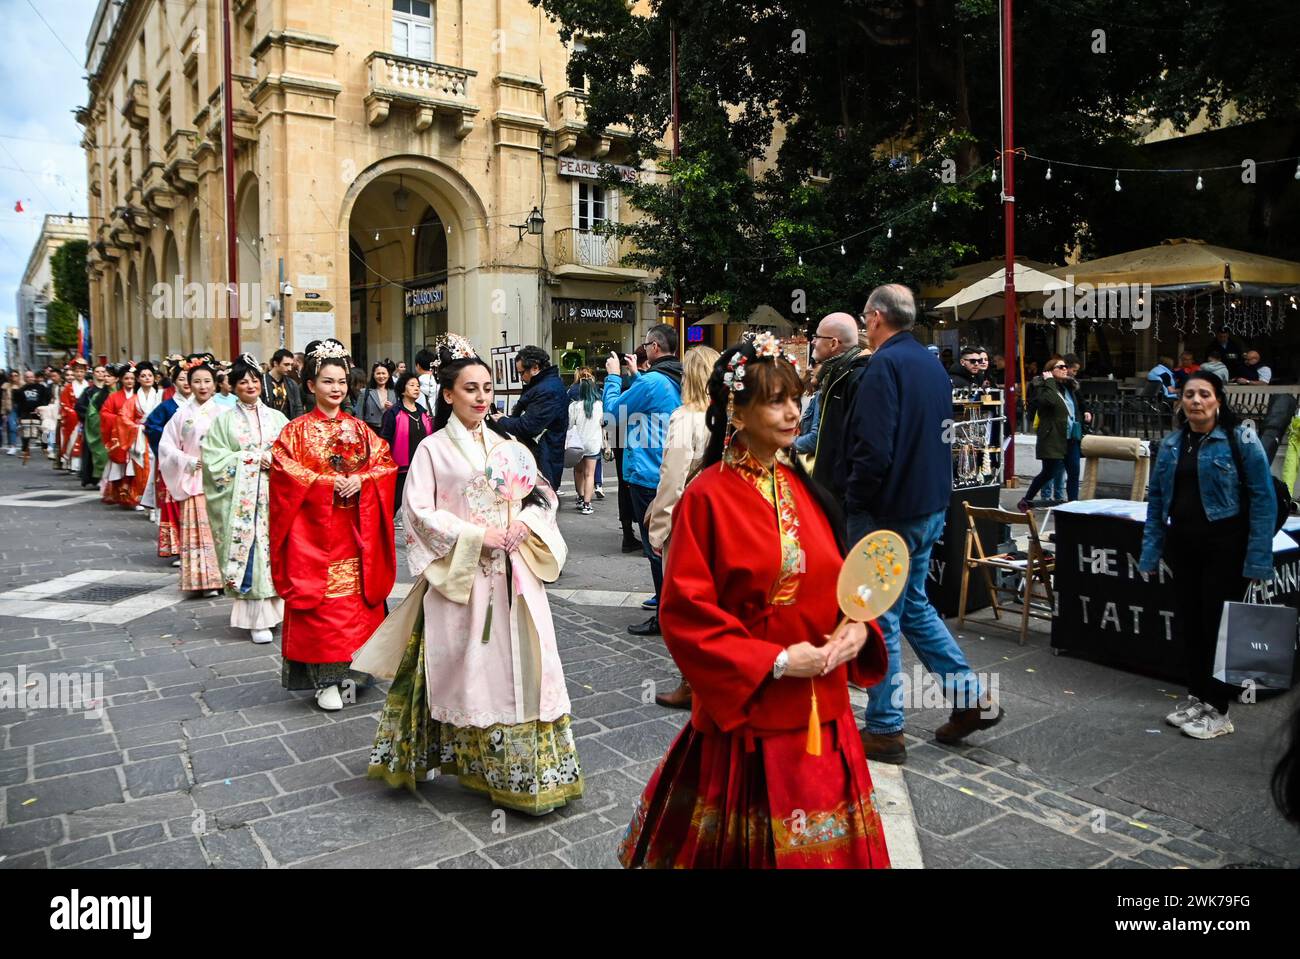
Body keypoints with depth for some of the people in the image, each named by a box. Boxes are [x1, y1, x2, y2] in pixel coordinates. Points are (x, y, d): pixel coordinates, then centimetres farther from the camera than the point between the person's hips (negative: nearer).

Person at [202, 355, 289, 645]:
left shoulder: (276, 417, 11)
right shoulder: (225, 420, 5)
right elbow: (214, 459, -3)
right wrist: (251, 459, -11)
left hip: (276, 494, 2)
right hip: (243, 498, -2)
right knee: (249, 552, -3)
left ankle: (276, 608, 14)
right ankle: (257, 619, 2)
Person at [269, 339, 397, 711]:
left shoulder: (359, 428, 10)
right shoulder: (297, 430, 1)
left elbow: (386, 463, 5)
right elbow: (285, 472, -9)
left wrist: (360, 479, -13)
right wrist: (329, 482, -17)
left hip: (356, 530, 3)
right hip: (314, 529, -3)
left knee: (356, 598, 5)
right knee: (321, 601, -3)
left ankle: (351, 667, 17)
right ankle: (325, 679, 5)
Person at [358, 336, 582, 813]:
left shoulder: (508, 445, 11)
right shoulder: (433, 449, -1)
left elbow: (543, 497, 11)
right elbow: (421, 513, -7)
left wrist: (523, 526, -10)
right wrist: (478, 536, -14)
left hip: (513, 575, 4)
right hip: (459, 577, -3)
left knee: (518, 663, 4)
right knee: (468, 667, 1)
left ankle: (524, 771, 14)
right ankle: (472, 762, 17)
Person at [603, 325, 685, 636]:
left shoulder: (650, 382, -19)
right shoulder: (678, 381, 7)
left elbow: (613, 411, -8)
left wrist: (613, 376, 5)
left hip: (648, 476, -8)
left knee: (655, 546, -2)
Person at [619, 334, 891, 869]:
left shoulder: (805, 488, 6)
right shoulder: (708, 496, -13)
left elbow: (837, 580, 13)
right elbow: (685, 613, -15)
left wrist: (858, 627, -7)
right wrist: (774, 661, -18)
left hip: (822, 709, 6)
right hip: (745, 711, -6)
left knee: (824, 843, 18)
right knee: (750, 847, 10)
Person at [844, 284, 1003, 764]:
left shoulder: (885, 365, -17)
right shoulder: (934, 365, 11)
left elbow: (874, 450, -25)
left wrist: (855, 501, -13)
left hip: (887, 513, -9)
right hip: (930, 508, 9)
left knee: (880, 619, 2)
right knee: (914, 605, 22)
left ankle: (884, 729, 12)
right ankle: (970, 696, 24)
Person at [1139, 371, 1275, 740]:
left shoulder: (1241, 439, -8)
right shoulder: (1171, 443, 8)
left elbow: (1263, 498, -11)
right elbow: (1156, 498, 11)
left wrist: (1257, 558, -16)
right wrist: (1151, 553, 7)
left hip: (1225, 546, -5)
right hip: (1183, 545, 5)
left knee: (1219, 626, 2)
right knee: (1188, 623, 13)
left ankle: (1217, 710, 16)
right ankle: (1195, 697, 29)